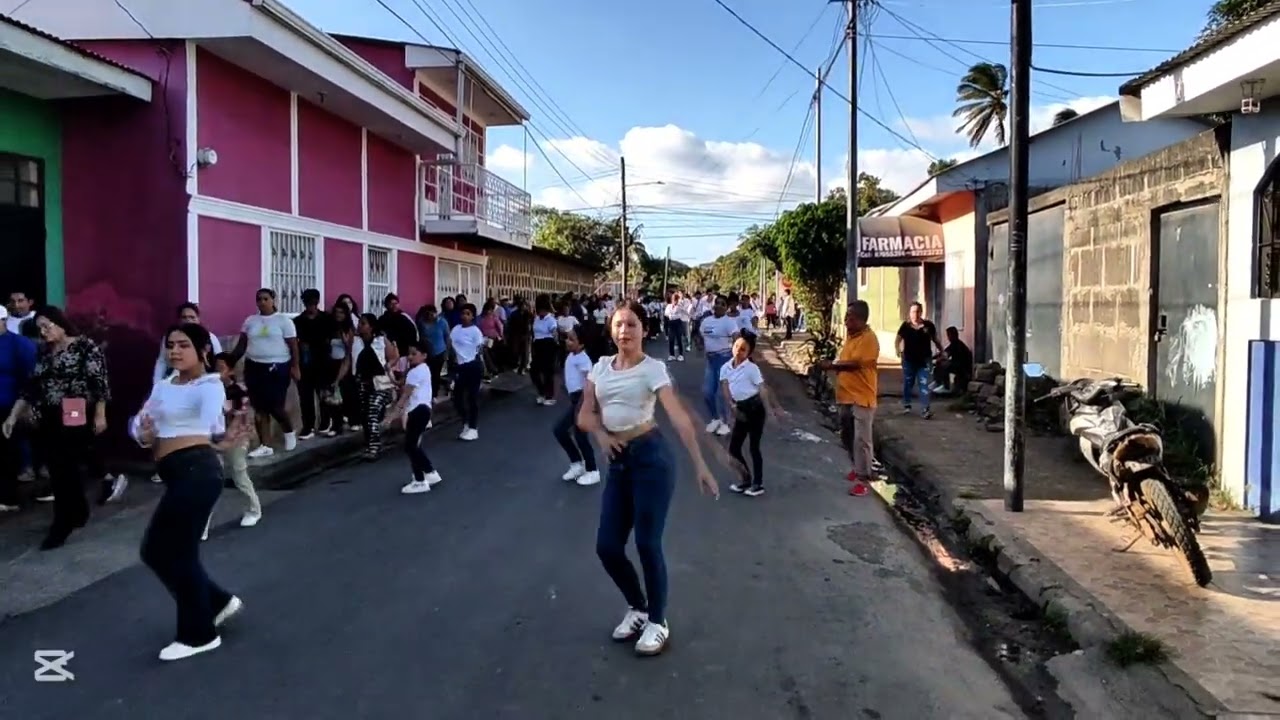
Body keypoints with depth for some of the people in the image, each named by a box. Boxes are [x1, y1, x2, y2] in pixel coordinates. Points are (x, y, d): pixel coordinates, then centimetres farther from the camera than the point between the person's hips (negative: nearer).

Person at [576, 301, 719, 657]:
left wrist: (700, 464, -27)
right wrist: (600, 434, -10)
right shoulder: (601, 366, 11)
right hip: (618, 462, 6)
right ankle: (637, 608, 30)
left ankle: (657, 622, 16)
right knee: (607, 547, 4)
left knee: (647, 543, -5)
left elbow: (679, 416, -18)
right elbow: (584, 415, 13)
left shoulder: (652, 368, -7)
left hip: (650, 456, -6)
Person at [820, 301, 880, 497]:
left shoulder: (869, 338, -17)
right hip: (845, 396, 9)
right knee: (846, 436, 18)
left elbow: (855, 363, -22)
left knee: (861, 439, -6)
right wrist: (834, 366, -2)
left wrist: (832, 365, -12)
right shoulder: (849, 335, 12)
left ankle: (862, 478, 1)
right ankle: (858, 467, 36)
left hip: (862, 397, -9)